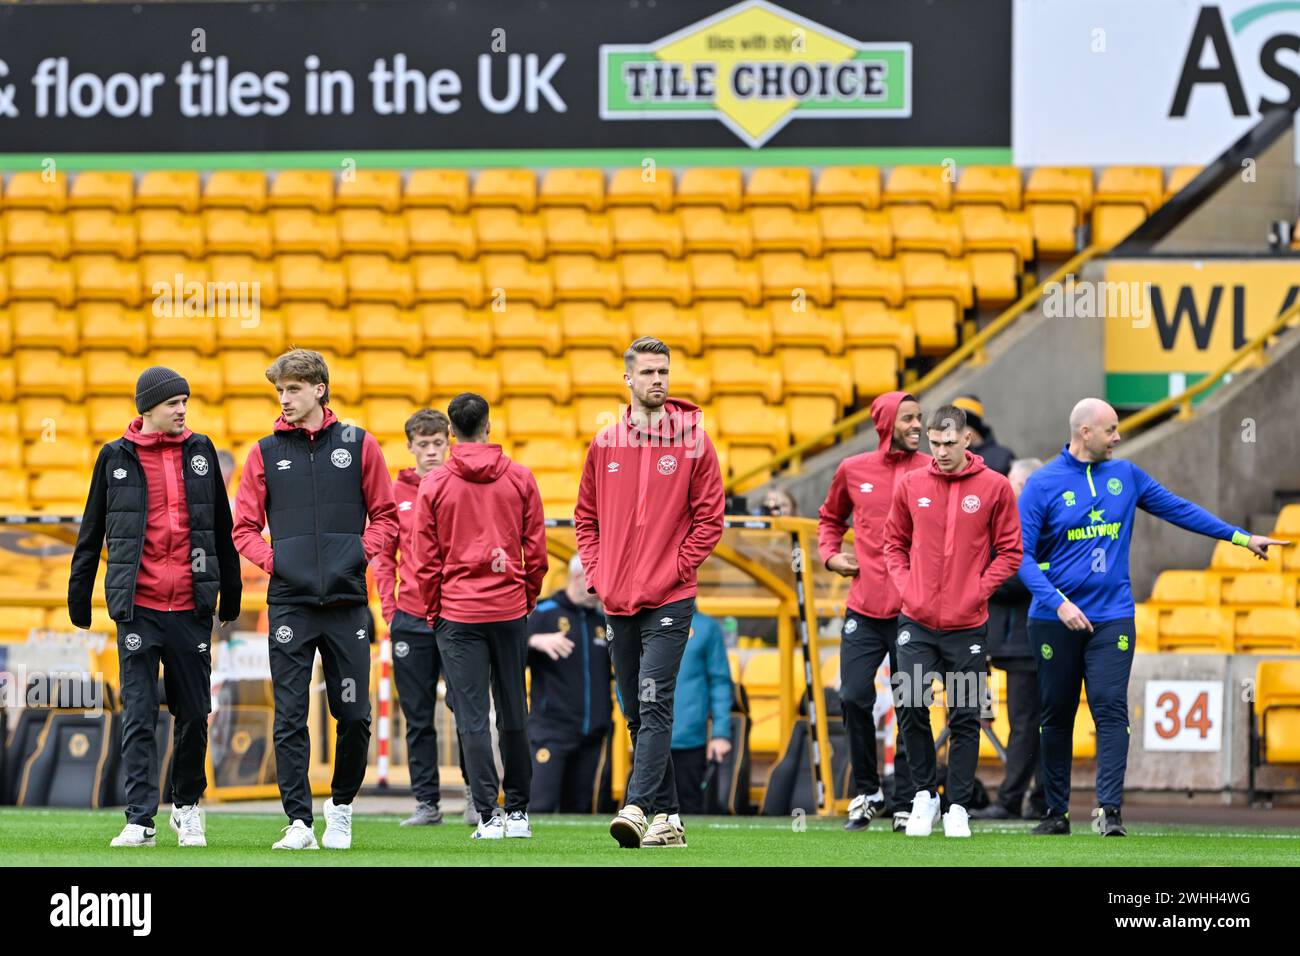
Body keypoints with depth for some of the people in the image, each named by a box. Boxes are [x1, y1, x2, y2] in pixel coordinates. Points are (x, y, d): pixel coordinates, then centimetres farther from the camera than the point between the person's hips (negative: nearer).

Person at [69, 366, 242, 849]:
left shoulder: (200, 451, 9)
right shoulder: (116, 458, 4)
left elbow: (222, 527, 15)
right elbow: (91, 533, 10)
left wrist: (230, 591, 17)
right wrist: (78, 595, 9)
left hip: (191, 608, 2)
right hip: (138, 606, -2)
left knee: (194, 714, 7)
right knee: (138, 716, -4)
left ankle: (187, 807, 24)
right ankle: (140, 820, -4)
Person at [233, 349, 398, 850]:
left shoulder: (358, 445, 6)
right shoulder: (266, 452, 8)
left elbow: (385, 517, 10)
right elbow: (244, 527, 11)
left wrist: (361, 553, -6)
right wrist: (271, 559, -6)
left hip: (347, 601, 0)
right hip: (290, 601, 0)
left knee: (354, 715, 3)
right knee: (290, 718, -5)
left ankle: (341, 805, 23)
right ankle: (299, 821, -2)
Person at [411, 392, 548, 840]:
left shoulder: (433, 484, -4)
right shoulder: (519, 479, 0)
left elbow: (426, 560, -2)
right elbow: (536, 551, 3)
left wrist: (434, 613, 9)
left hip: (457, 614, -2)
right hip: (510, 610, 2)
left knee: (472, 717, -1)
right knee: (514, 714, 11)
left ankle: (488, 815, -7)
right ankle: (518, 811, 17)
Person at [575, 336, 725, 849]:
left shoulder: (692, 441, -2)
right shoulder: (605, 445, 9)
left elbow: (710, 517, -2)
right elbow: (586, 517, 16)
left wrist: (673, 571, -9)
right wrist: (597, 573, 4)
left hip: (668, 601, -5)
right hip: (617, 603, 5)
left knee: (655, 705, -16)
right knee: (638, 714, 8)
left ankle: (637, 808, -24)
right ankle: (667, 817, 15)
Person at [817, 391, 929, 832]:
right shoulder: (853, 470, 8)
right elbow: (830, 518, 25)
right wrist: (830, 554, 9)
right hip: (863, 609, 2)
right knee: (854, 698, -2)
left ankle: (906, 805, 8)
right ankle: (867, 792, 17)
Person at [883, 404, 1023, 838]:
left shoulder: (995, 487, -2)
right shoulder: (910, 484, 4)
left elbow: (1010, 551, 3)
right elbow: (895, 543, 15)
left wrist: (979, 591, -8)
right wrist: (905, 586, 0)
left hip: (967, 624, -1)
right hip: (917, 622, 1)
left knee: (965, 717, 1)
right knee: (912, 707, -8)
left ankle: (958, 807, 10)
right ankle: (924, 795, 10)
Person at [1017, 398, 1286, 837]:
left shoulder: (1124, 475, 8)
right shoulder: (1043, 484, -5)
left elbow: (1178, 509, 15)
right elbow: (1022, 553, -8)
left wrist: (1241, 537, 14)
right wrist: (1058, 602, -20)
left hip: (1111, 616, 2)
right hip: (1055, 620, -2)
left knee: (1111, 710, -11)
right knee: (1057, 717, 6)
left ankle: (1108, 809, -15)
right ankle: (1057, 812, 15)